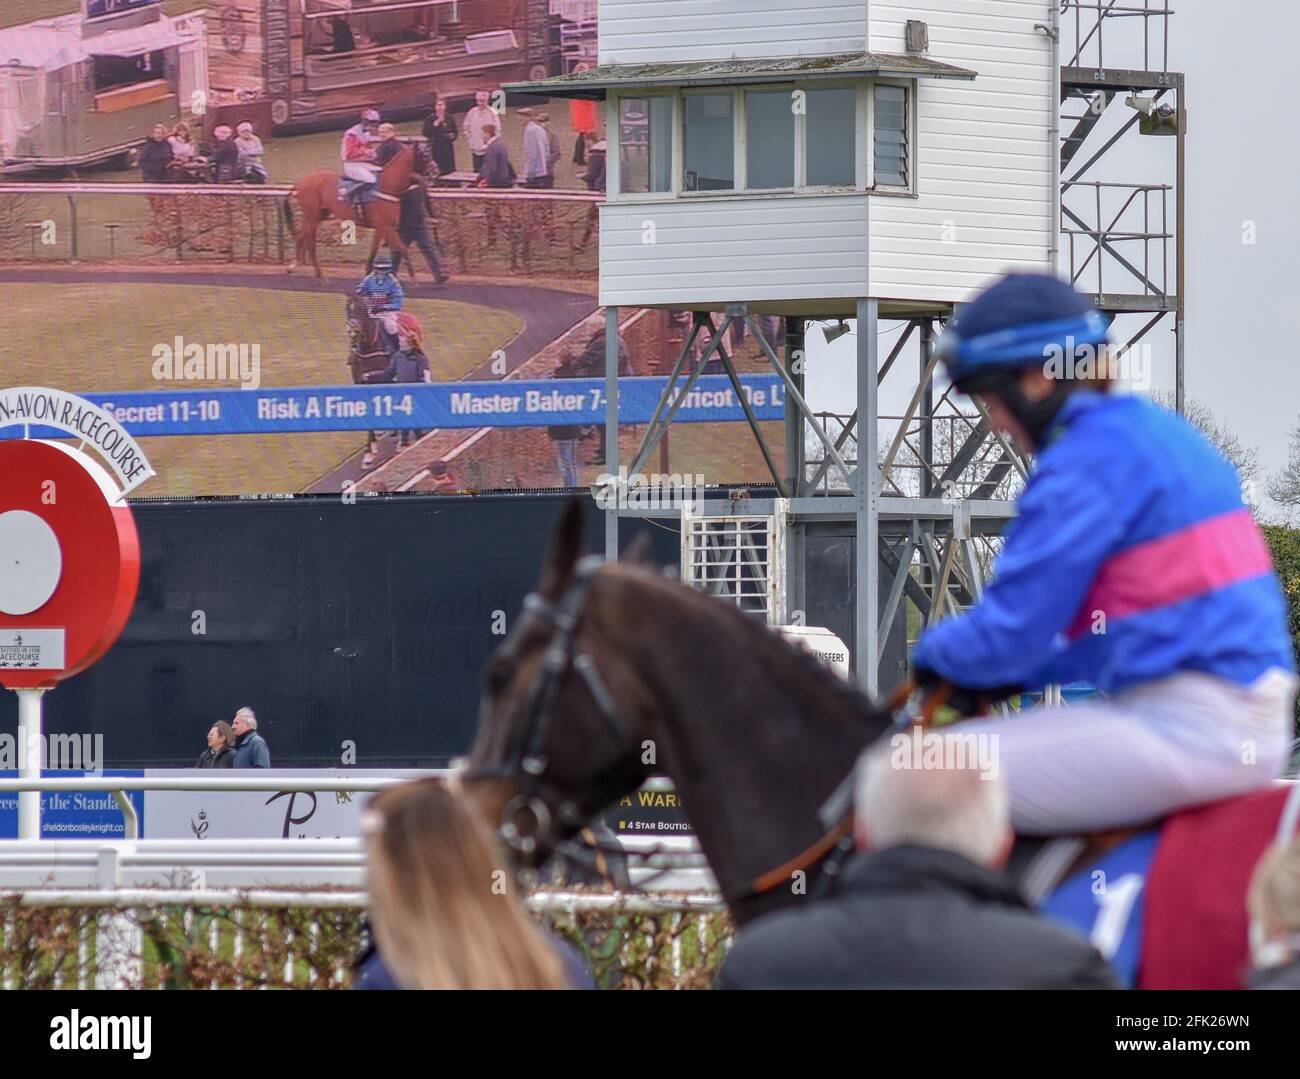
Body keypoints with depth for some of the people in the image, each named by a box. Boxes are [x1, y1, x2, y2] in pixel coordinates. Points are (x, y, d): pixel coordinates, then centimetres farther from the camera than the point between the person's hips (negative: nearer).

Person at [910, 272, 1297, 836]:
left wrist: (933, 652, 8)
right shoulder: (1159, 432, 18)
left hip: (1187, 731, -11)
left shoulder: (1087, 463, -12)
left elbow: (1010, 632, -13)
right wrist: (1020, 672, 19)